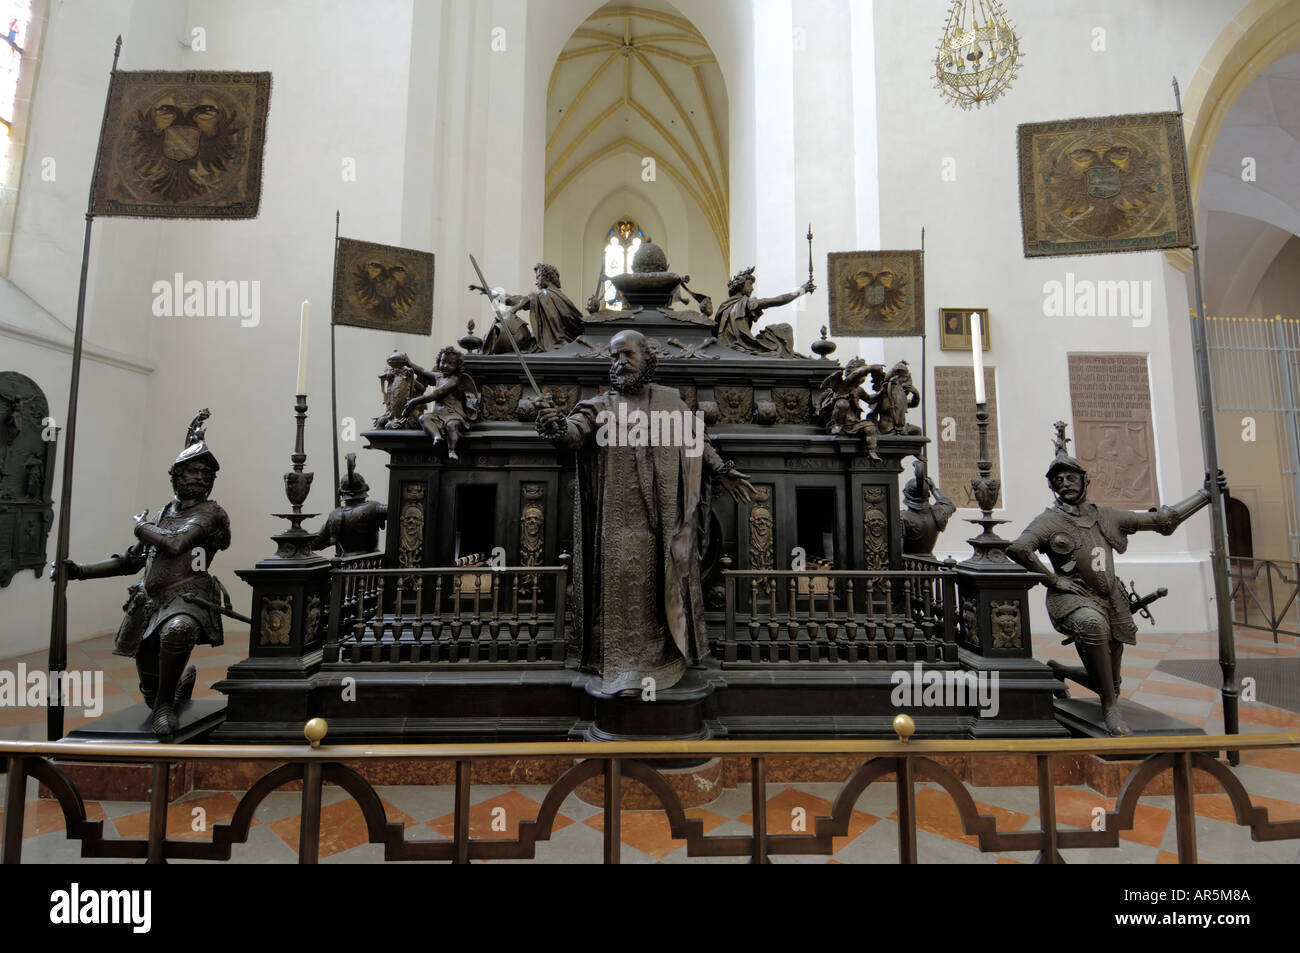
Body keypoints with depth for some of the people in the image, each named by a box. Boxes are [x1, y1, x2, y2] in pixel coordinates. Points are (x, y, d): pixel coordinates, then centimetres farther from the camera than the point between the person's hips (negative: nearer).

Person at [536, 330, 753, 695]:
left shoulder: (672, 400, 10)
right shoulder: (602, 406, 0)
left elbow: (697, 440, 22)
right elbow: (577, 431, -19)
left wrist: (722, 470, 20)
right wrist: (559, 426, -40)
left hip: (667, 522, 3)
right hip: (622, 524, -3)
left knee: (667, 587, 13)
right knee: (624, 590, -1)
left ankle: (670, 654, 31)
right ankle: (623, 667, 12)